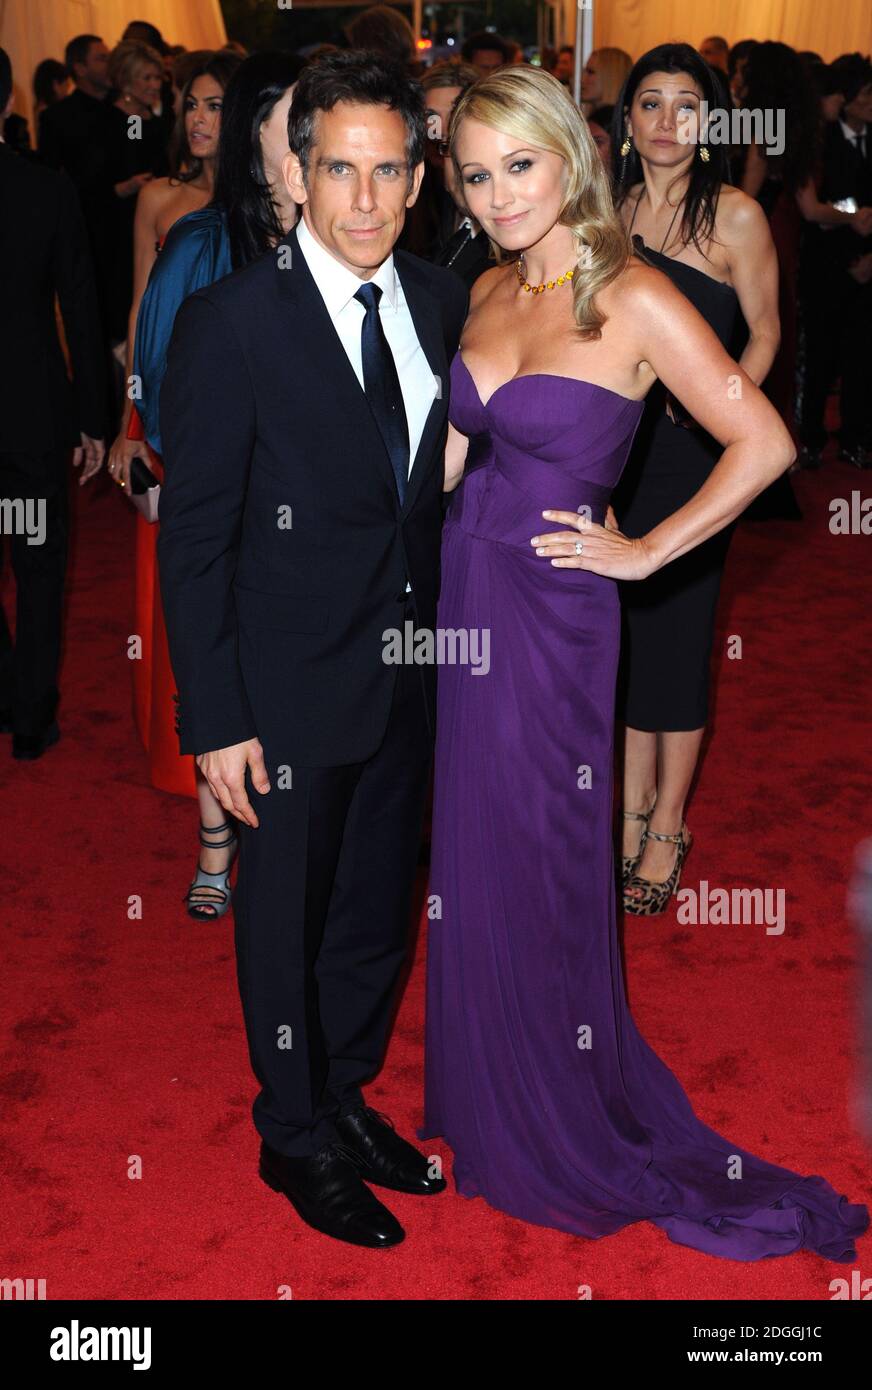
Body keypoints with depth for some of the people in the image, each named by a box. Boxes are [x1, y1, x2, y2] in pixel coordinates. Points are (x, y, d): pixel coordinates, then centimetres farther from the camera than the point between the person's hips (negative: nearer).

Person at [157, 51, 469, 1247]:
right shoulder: (230, 321, -15)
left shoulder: (441, 304, 1)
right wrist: (216, 721, -16)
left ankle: (347, 1096, 42)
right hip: (291, 691, -5)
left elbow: (443, 486, 9)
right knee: (287, 919, 12)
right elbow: (193, 538, -14)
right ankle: (298, 1138, 33)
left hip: (409, 679, 5)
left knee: (378, 908, 19)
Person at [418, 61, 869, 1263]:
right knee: (468, 855, 15)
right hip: (460, 593, 6)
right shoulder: (490, 292, 8)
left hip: (549, 614, -6)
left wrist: (642, 553, -11)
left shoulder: (635, 300, -12)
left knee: (539, 864, 6)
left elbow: (763, 444, -14)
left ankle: (569, 1129, 28)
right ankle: (480, 1098, 36)